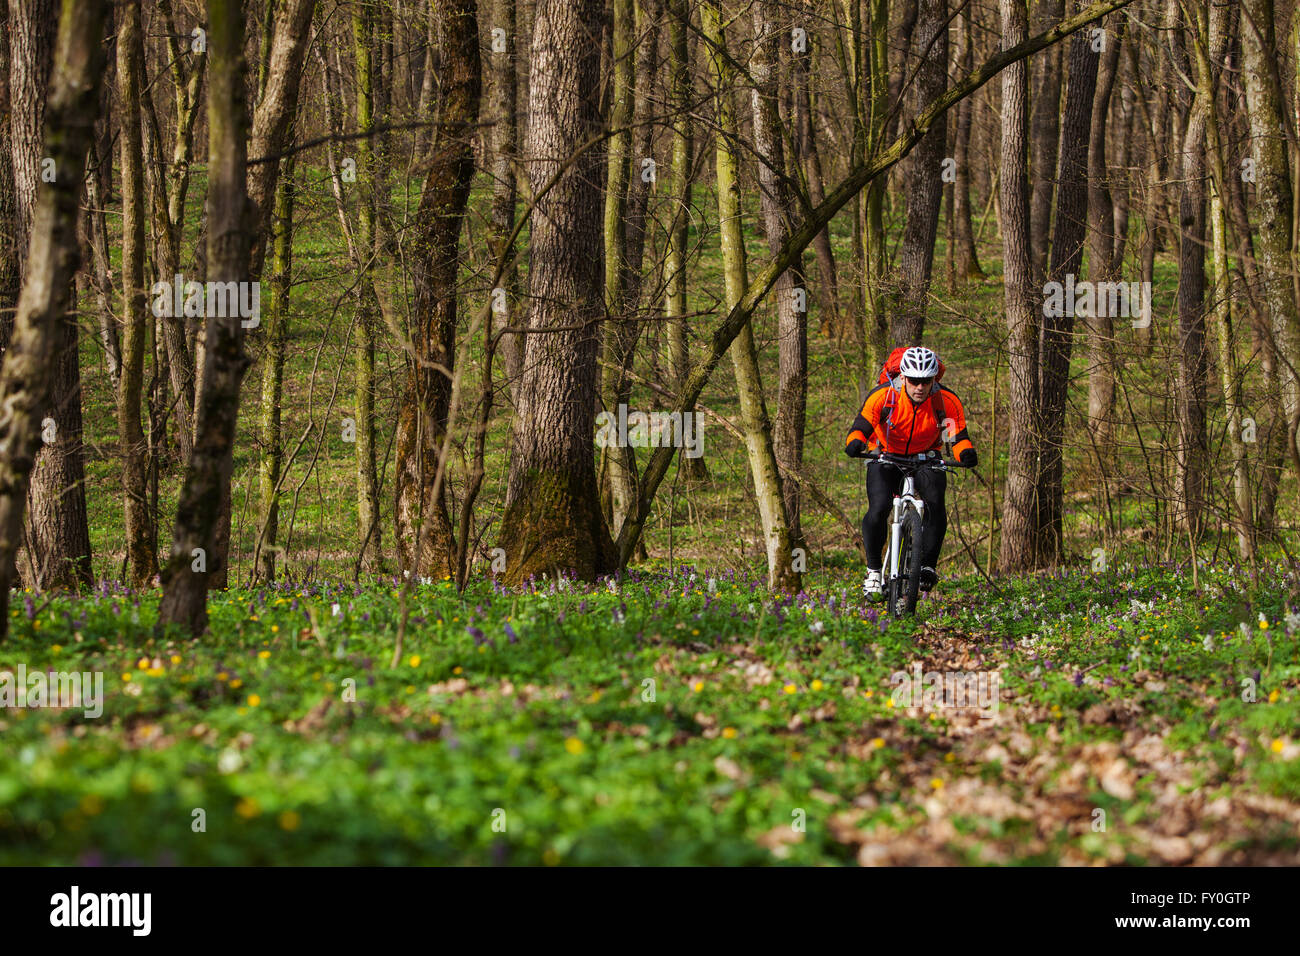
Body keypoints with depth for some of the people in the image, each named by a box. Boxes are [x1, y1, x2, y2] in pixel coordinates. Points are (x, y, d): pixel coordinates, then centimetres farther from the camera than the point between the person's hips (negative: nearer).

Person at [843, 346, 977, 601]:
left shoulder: (947, 401, -21)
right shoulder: (883, 395, -25)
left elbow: (957, 436, -24)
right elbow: (861, 425, -30)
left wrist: (966, 452, -47)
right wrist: (855, 443, -53)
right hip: (886, 456, -1)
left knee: (935, 501, -28)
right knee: (879, 508, -24)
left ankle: (928, 565, -16)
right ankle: (874, 570, -6)